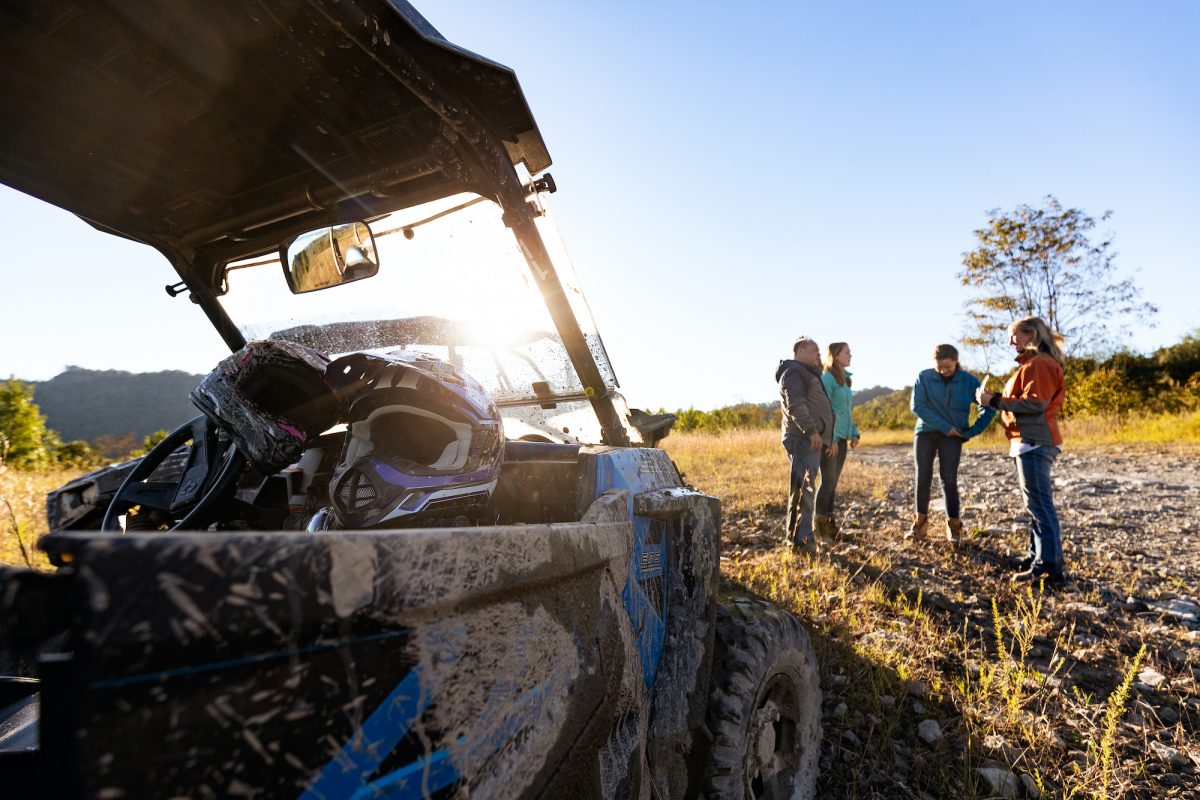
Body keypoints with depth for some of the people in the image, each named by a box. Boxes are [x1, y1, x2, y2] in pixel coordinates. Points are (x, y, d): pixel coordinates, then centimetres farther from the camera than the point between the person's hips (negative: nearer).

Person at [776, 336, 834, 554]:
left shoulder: (807, 373, 27)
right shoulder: (793, 372, -7)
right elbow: (795, 404, -21)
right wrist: (811, 430, -27)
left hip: (812, 440, 11)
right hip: (803, 439, -11)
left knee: (804, 488, 12)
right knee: (804, 488, -13)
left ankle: (794, 535, 19)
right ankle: (802, 538, -13)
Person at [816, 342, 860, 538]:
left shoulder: (845, 379, 16)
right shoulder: (827, 378, -9)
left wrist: (854, 433, 11)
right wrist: (830, 439, -17)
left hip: (842, 438, 8)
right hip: (830, 438, -8)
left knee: (833, 482, 10)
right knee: (828, 481, -6)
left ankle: (829, 522, 16)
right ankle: (820, 524, 2)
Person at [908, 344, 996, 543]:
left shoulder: (970, 381, -3)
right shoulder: (924, 377, -5)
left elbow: (989, 408, 3)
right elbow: (917, 406, -11)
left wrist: (972, 431, -4)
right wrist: (944, 426, -15)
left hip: (952, 436, -1)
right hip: (925, 432, 1)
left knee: (949, 479, -8)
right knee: (922, 477, 0)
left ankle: (954, 526, 2)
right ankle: (920, 521, 12)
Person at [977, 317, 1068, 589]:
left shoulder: (1038, 364, -11)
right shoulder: (1033, 364, 21)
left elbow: (1036, 403, -20)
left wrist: (995, 401, -18)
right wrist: (996, 399, 7)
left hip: (1034, 442, -11)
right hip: (1032, 441, 11)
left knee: (1039, 505, -10)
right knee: (1038, 503, 15)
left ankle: (1050, 568, -8)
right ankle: (1038, 557, 23)